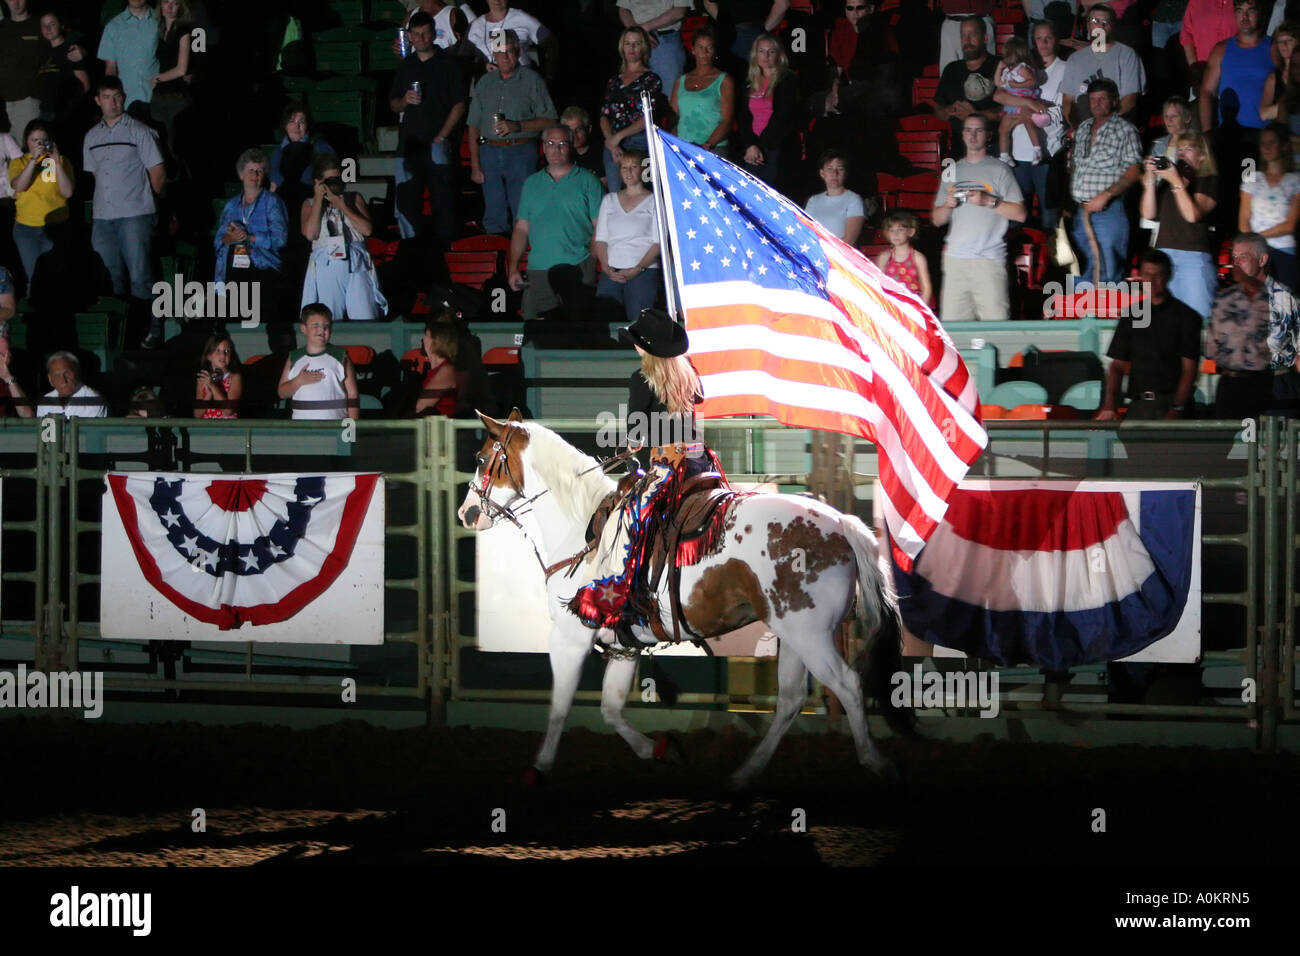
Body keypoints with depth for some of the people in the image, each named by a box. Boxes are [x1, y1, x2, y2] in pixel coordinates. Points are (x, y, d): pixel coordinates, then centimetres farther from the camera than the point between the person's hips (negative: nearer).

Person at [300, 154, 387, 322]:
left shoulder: (354, 199, 15)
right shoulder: (310, 204, 14)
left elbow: (367, 229, 0)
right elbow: (310, 234, -4)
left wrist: (342, 206, -3)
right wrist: (319, 200, -1)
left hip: (356, 265, 0)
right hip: (326, 267, 0)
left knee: (366, 320, -10)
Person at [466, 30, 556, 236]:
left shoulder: (531, 80, 2)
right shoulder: (484, 83, 13)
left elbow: (549, 121, -1)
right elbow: (474, 126, 14)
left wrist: (517, 126, -15)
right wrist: (475, 165, 7)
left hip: (521, 152, -4)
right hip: (489, 152, 4)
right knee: (494, 218, 4)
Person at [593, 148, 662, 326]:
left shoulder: (653, 201, 8)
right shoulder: (609, 200, 20)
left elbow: (658, 243, 0)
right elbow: (600, 239, 15)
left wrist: (637, 269, -12)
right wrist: (607, 268, -2)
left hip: (644, 270, -3)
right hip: (612, 271, 3)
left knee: (638, 320, -18)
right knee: (603, 314, -15)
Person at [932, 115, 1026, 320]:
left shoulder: (999, 170, 5)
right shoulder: (952, 171, 19)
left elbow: (1019, 214, -2)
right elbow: (937, 220, 21)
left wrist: (988, 201, -12)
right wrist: (948, 205, 1)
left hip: (989, 259, -4)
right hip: (955, 257, 4)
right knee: (951, 324, -1)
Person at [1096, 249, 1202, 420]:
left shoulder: (1186, 316, 3)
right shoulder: (1131, 316, 16)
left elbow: (1189, 369, -4)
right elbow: (1117, 365, 13)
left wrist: (1176, 411, -15)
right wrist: (1109, 405, -2)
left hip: (1170, 404, -4)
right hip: (1137, 405, 4)